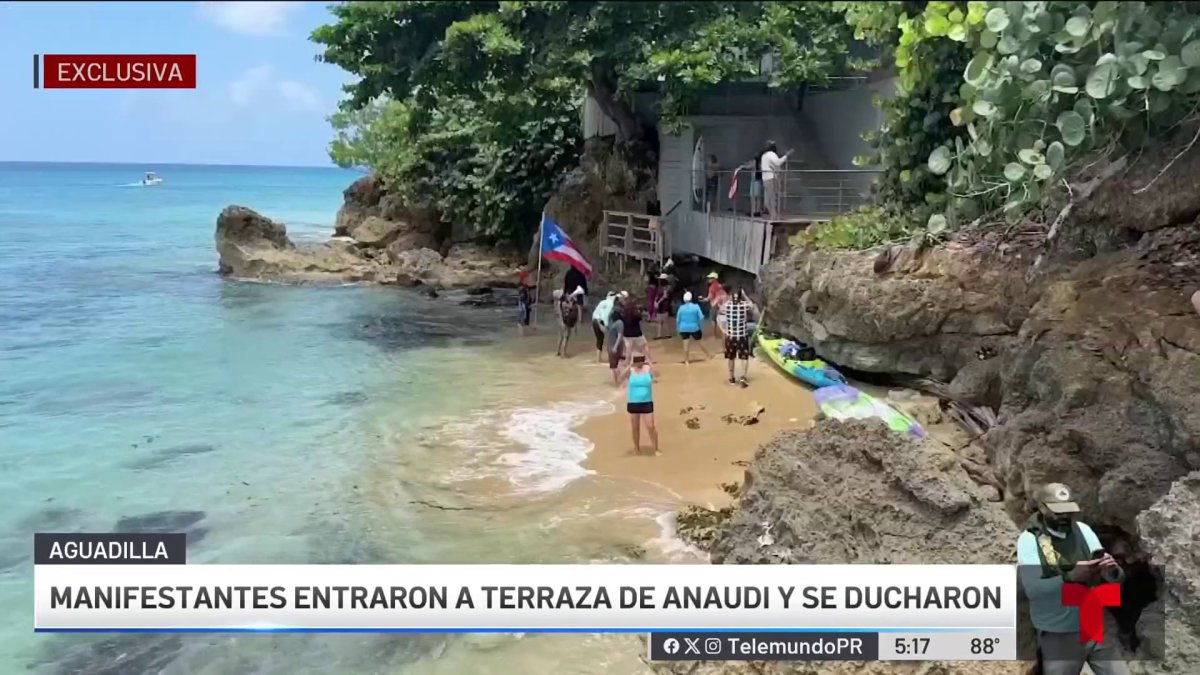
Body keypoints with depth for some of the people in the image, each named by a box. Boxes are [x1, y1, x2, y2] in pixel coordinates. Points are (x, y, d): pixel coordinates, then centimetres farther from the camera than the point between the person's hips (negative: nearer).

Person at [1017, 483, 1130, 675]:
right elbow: (1032, 589, -22)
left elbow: (1116, 580, -1)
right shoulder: (1029, 539, -10)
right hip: (1058, 636, -3)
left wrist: (1112, 570, -23)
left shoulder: (1082, 530, 2)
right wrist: (1070, 577, -34)